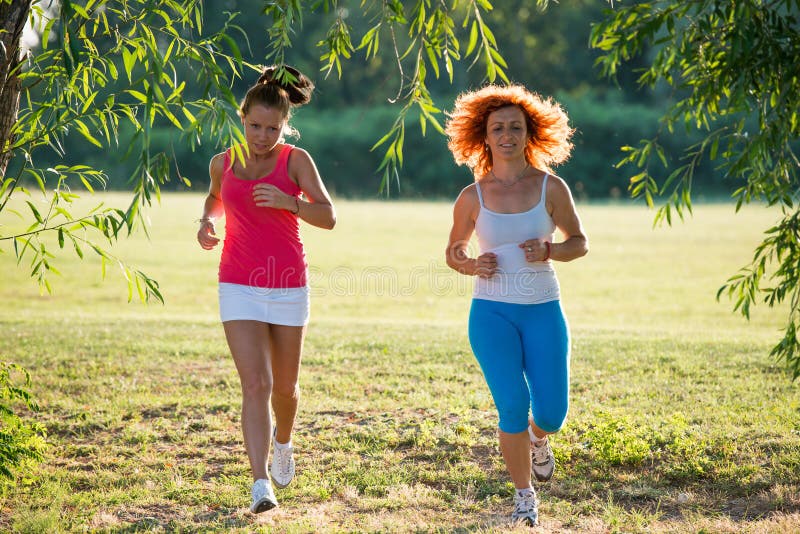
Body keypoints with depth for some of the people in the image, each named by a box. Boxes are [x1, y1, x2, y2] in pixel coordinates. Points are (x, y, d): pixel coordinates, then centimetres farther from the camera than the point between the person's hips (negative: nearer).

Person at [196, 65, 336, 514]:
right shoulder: (223, 163, 3)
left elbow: (328, 217, -11)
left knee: (285, 385, 13)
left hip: (289, 285, 0)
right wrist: (208, 223, 4)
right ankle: (261, 485, -15)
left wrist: (287, 201, -27)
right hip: (239, 287, 0)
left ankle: (283, 440, 46)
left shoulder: (296, 160, -5)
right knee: (255, 384, -13)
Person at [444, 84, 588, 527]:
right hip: (492, 311, -1)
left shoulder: (551, 188, -1)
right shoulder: (472, 197, 1)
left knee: (551, 413, -2)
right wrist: (472, 265, -9)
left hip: (543, 311, 1)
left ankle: (537, 439, 37)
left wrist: (549, 250, -14)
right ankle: (524, 496, 4)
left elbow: (580, 242, 7)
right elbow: (453, 251, 13)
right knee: (513, 404, -14)